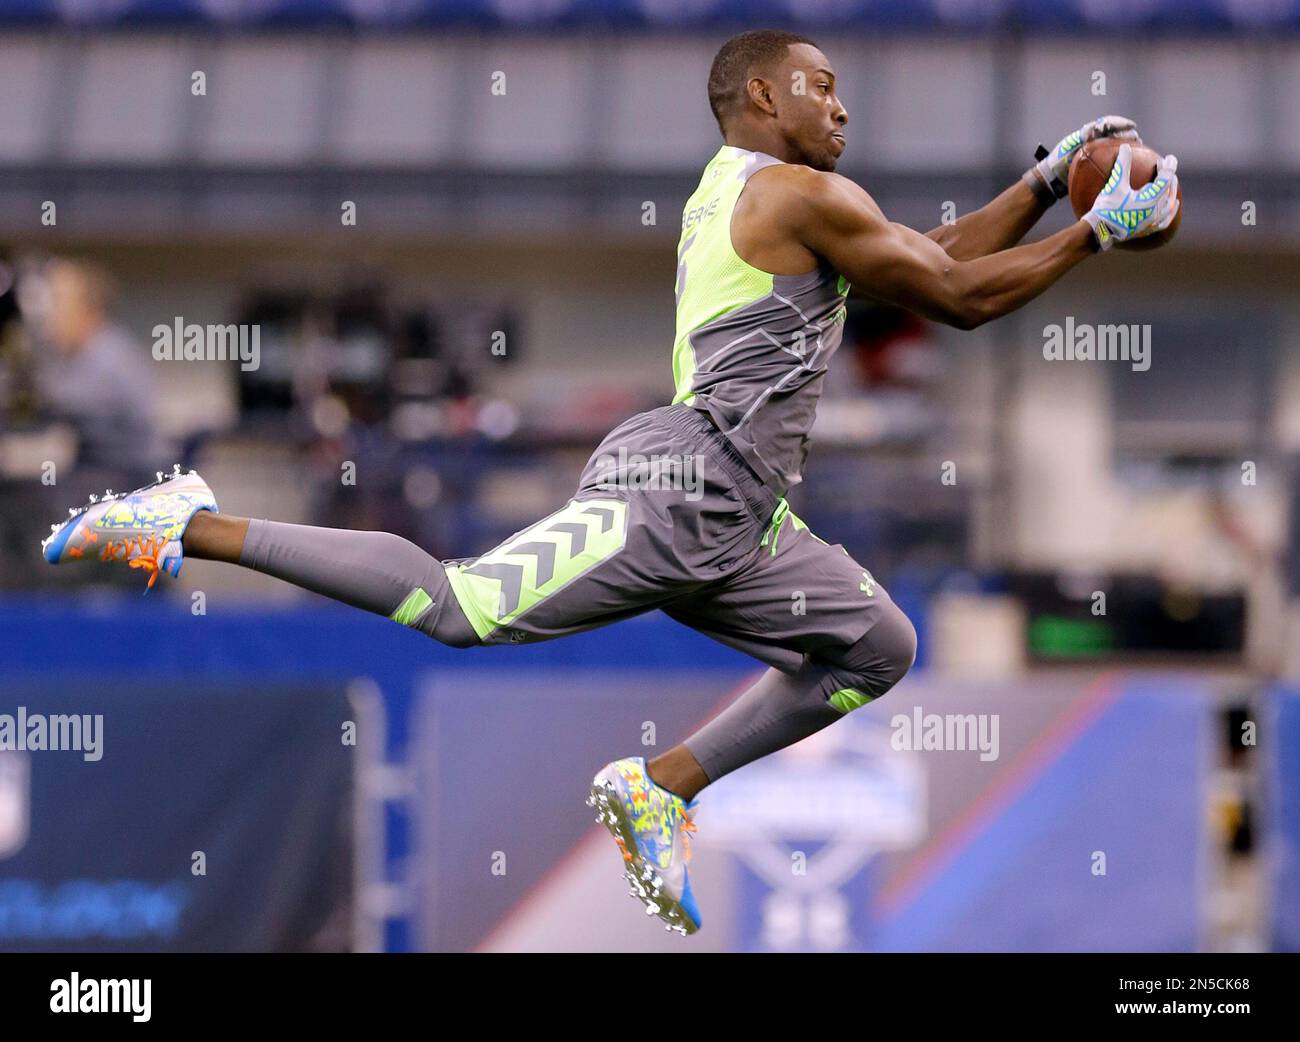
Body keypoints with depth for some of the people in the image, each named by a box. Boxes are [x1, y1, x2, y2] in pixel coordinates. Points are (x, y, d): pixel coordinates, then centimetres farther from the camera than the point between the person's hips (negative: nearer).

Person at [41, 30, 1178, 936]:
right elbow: (959, 297, -6)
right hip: (679, 487, -10)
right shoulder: (802, 195, -6)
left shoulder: (735, 193, 25)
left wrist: (1050, 177, 25)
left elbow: (936, 256, 29)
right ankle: (195, 527, -12)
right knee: (455, 605, -17)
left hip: (734, 530, 10)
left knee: (877, 647, 14)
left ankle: (663, 786, 9)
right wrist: (1096, 233, 2)